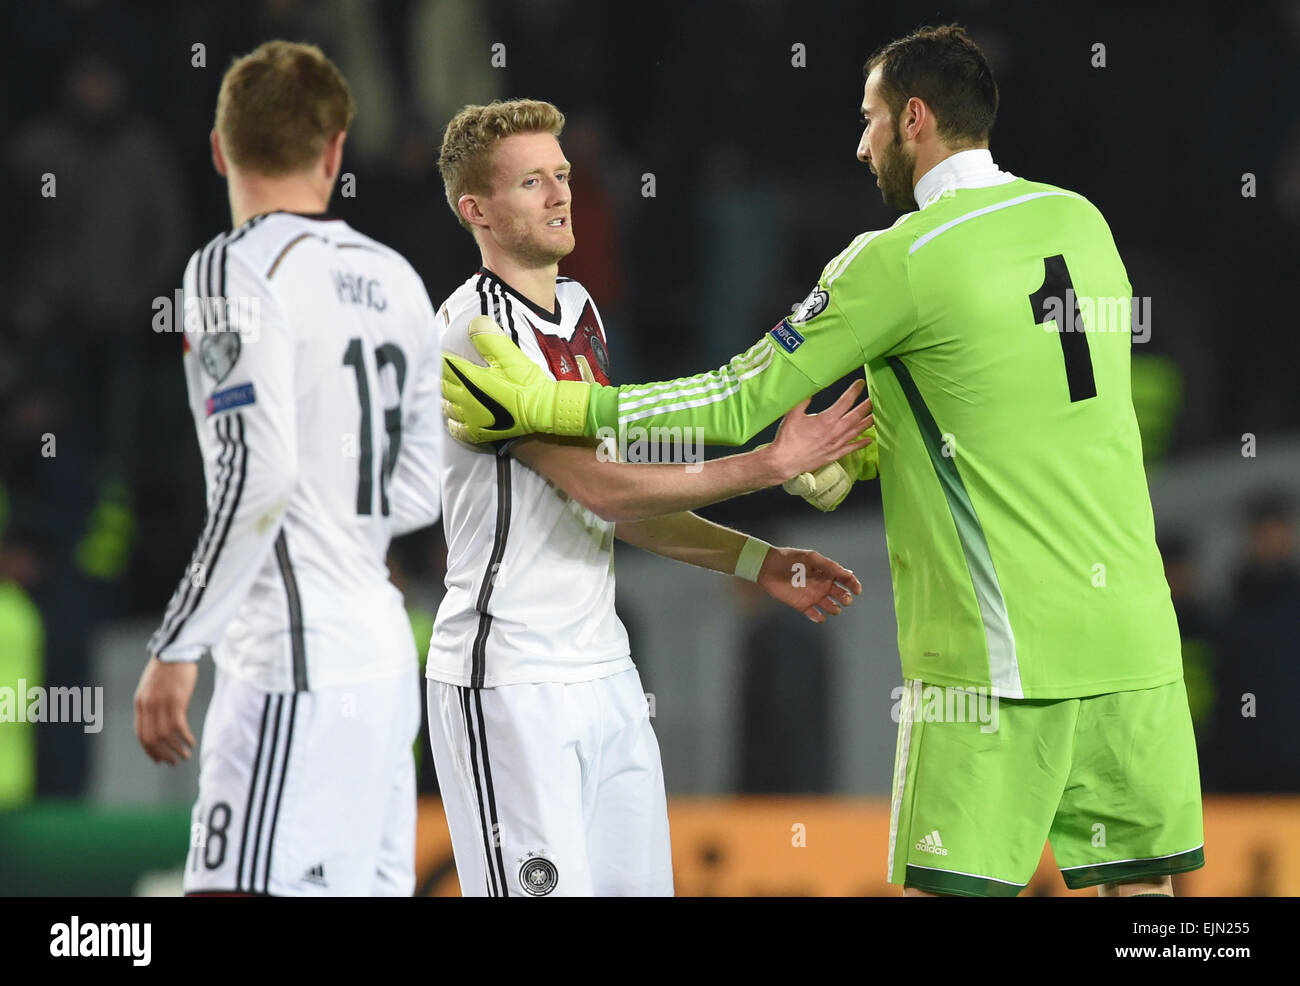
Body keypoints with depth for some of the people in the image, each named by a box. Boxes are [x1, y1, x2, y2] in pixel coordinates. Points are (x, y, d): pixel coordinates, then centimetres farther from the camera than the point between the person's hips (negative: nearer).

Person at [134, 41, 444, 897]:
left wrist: (176, 649, -16)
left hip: (297, 668, -8)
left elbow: (259, 474, -19)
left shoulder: (238, 269, -8)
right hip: (383, 653, 8)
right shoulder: (394, 279, 14)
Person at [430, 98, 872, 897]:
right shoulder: (476, 330, -14)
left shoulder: (580, 312, 14)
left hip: (603, 672, 9)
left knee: (640, 883, 7)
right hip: (511, 682, -9)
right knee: (549, 888, -9)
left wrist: (758, 561, 12)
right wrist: (775, 463, -21)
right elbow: (601, 488, -20)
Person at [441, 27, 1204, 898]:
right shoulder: (1081, 221, 12)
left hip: (1004, 647, -6)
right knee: (1138, 882, 6)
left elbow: (738, 406, -5)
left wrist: (551, 406, 1)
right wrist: (860, 456, 21)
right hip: (1134, 630, 6)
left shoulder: (901, 259, -8)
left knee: (949, 886, -3)